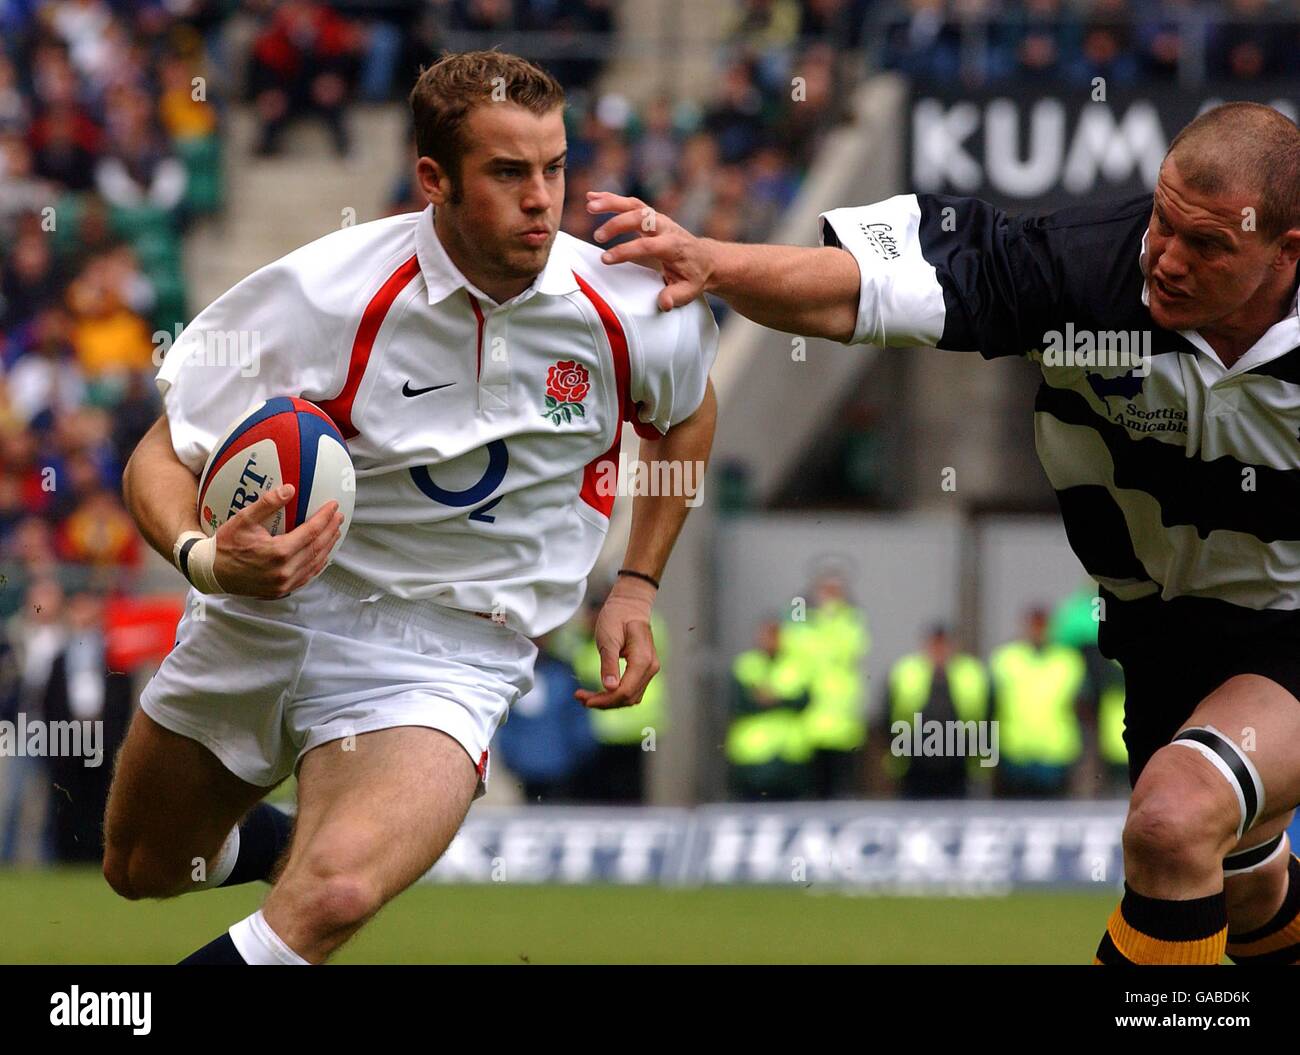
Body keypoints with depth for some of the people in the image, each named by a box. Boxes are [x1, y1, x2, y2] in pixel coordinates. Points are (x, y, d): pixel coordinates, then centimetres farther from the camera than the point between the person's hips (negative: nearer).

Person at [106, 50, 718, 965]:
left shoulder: (628, 313, -11)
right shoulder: (323, 294, -19)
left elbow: (689, 416, 15)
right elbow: (162, 459, -12)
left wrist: (638, 585, 7)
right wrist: (206, 557, -33)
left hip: (448, 655, -1)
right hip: (274, 609, 2)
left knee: (333, 896, -33)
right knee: (141, 873, 22)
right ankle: (272, 840, 54)